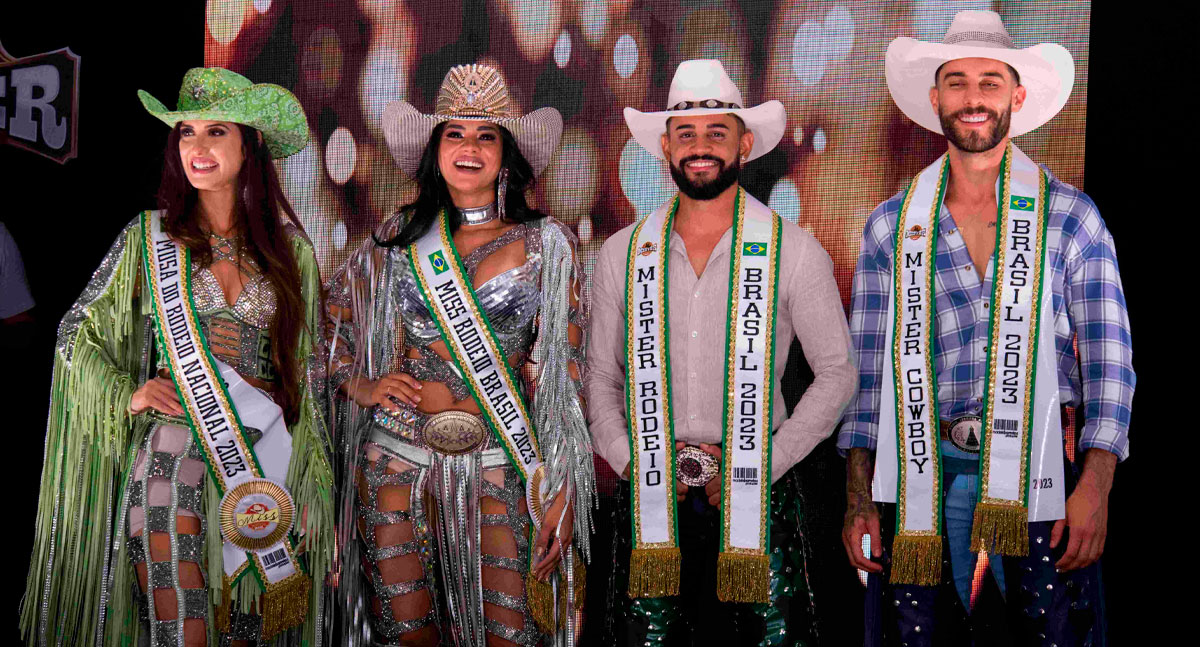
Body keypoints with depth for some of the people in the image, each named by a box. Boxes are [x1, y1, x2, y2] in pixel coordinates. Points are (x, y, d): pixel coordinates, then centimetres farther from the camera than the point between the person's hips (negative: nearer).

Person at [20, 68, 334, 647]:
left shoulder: (288, 247, 9)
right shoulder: (150, 236, 5)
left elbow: (308, 372, 12)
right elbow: (77, 333, 11)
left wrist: (314, 487, 10)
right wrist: (127, 394, -6)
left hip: (267, 460, 2)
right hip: (173, 449, -2)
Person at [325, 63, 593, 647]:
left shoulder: (545, 243, 1)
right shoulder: (398, 239, 6)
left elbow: (565, 374, 0)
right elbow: (328, 314, 19)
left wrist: (559, 487, -5)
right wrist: (357, 384, 2)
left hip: (500, 463, -1)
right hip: (397, 460, 2)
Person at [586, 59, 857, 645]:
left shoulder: (793, 251, 1)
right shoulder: (623, 253, 7)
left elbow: (837, 372, 3)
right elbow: (600, 377, 13)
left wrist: (764, 465, -6)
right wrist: (630, 459, -3)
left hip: (757, 495, -1)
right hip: (650, 498, 2)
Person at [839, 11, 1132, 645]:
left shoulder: (1069, 216, 4)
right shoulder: (891, 225, 9)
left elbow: (1108, 362, 0)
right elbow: (866, 369, 9)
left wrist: (1095, 486, -11)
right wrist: (859, 498, 3)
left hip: (1040, 477, -1)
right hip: (928, 478, 2)